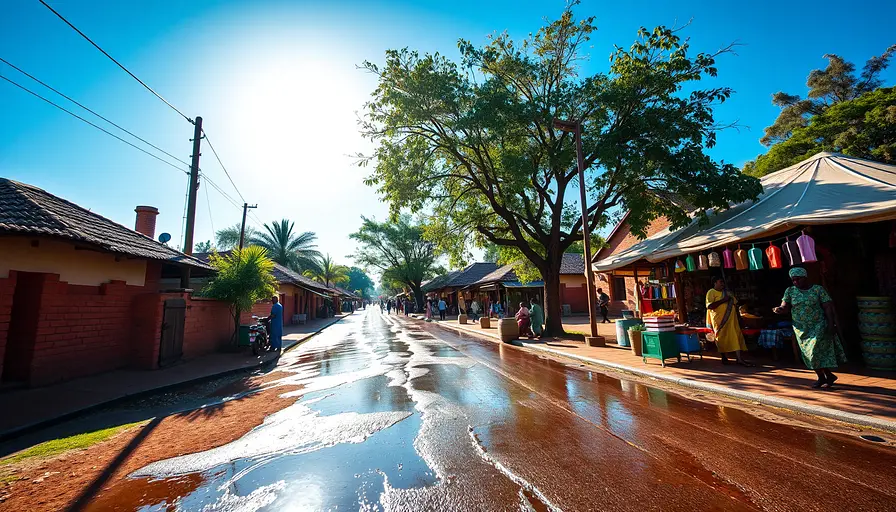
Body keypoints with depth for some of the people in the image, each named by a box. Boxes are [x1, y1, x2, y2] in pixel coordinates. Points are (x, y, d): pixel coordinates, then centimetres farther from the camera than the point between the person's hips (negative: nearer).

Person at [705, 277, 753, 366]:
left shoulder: (726, 292, 19)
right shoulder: (711, 292, -4)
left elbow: (735, 304, 22)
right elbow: (709, 306, -16)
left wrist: (738, 316, 14)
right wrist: (722, 300, -17)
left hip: (731, 319, 6)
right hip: (720, 320, -6)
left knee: (736, 337, -1)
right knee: (722, 339, 0)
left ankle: (740, 359, -2)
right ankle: (724, 358, 12)